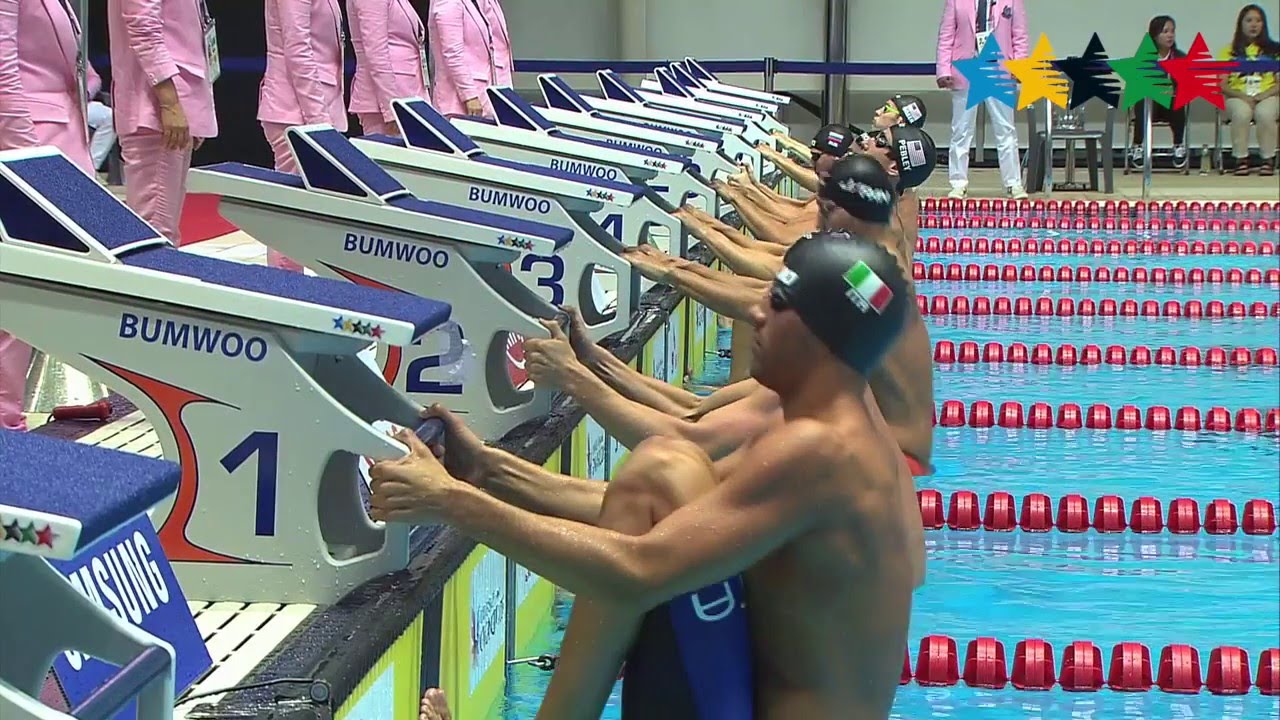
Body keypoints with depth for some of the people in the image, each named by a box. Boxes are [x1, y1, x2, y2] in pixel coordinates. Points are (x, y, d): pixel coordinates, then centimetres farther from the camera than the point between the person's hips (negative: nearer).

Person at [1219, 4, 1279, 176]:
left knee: (1264, 113, -37)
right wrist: (1242, 96, -13)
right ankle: (1241, 160, -27)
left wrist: (1265, 95, -13)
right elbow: (1221, 84, 4)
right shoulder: (1230, 51, 12)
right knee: (1242, 113, -37)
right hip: (1238, 97, 0)